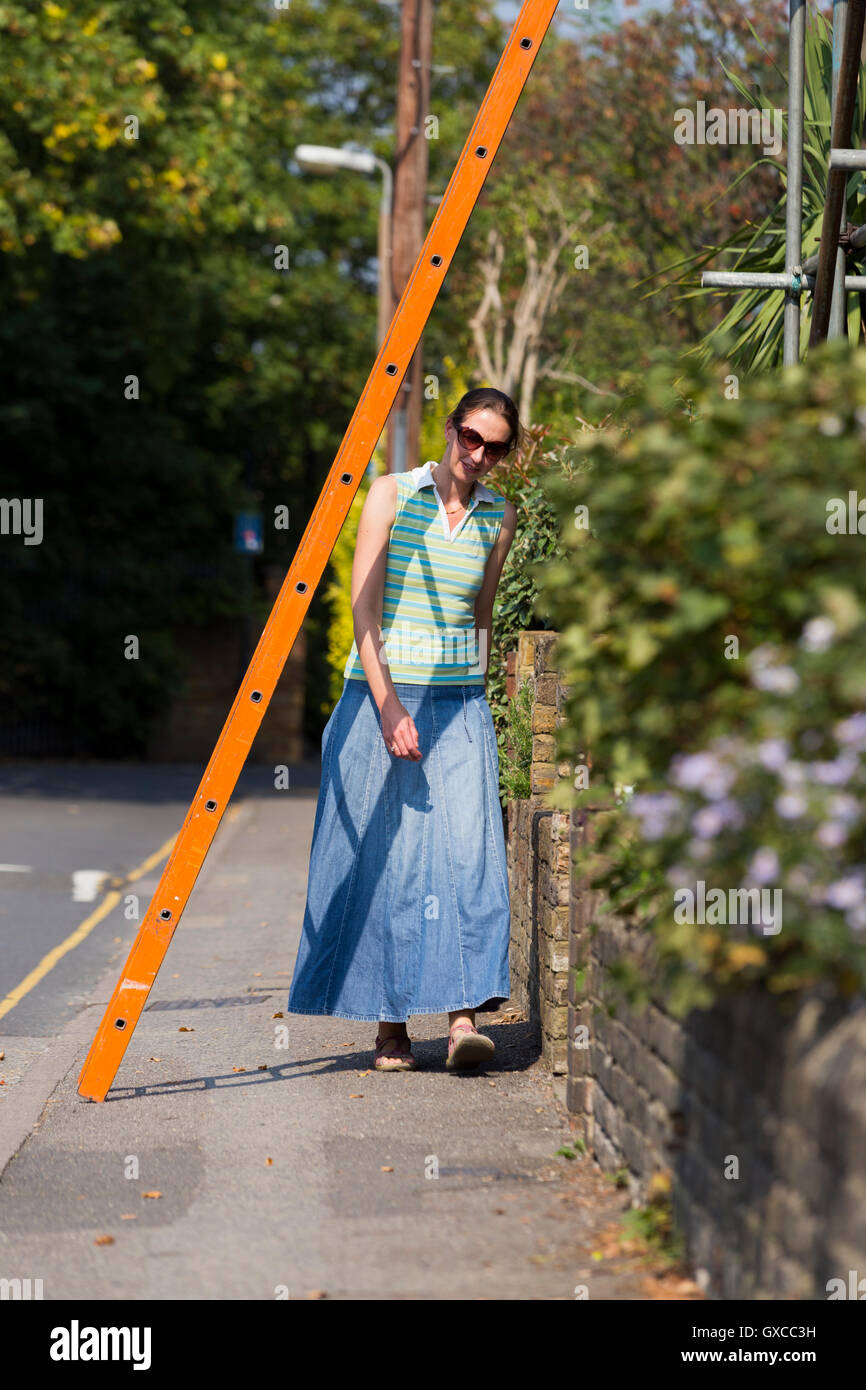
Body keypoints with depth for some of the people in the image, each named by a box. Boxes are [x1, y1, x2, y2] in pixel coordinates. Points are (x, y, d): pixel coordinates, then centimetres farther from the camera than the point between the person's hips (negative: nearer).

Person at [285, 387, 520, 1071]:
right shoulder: (393, 494, -2)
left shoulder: (500, 516, 8)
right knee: (382, 855, -2)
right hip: (381, 692, -3)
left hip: (460, 703, 3)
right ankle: (390, 1026, 6)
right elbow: (362, 605, -7)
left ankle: (463, 1015, -17)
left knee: (465, 849, -11)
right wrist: (389, 707, -15)